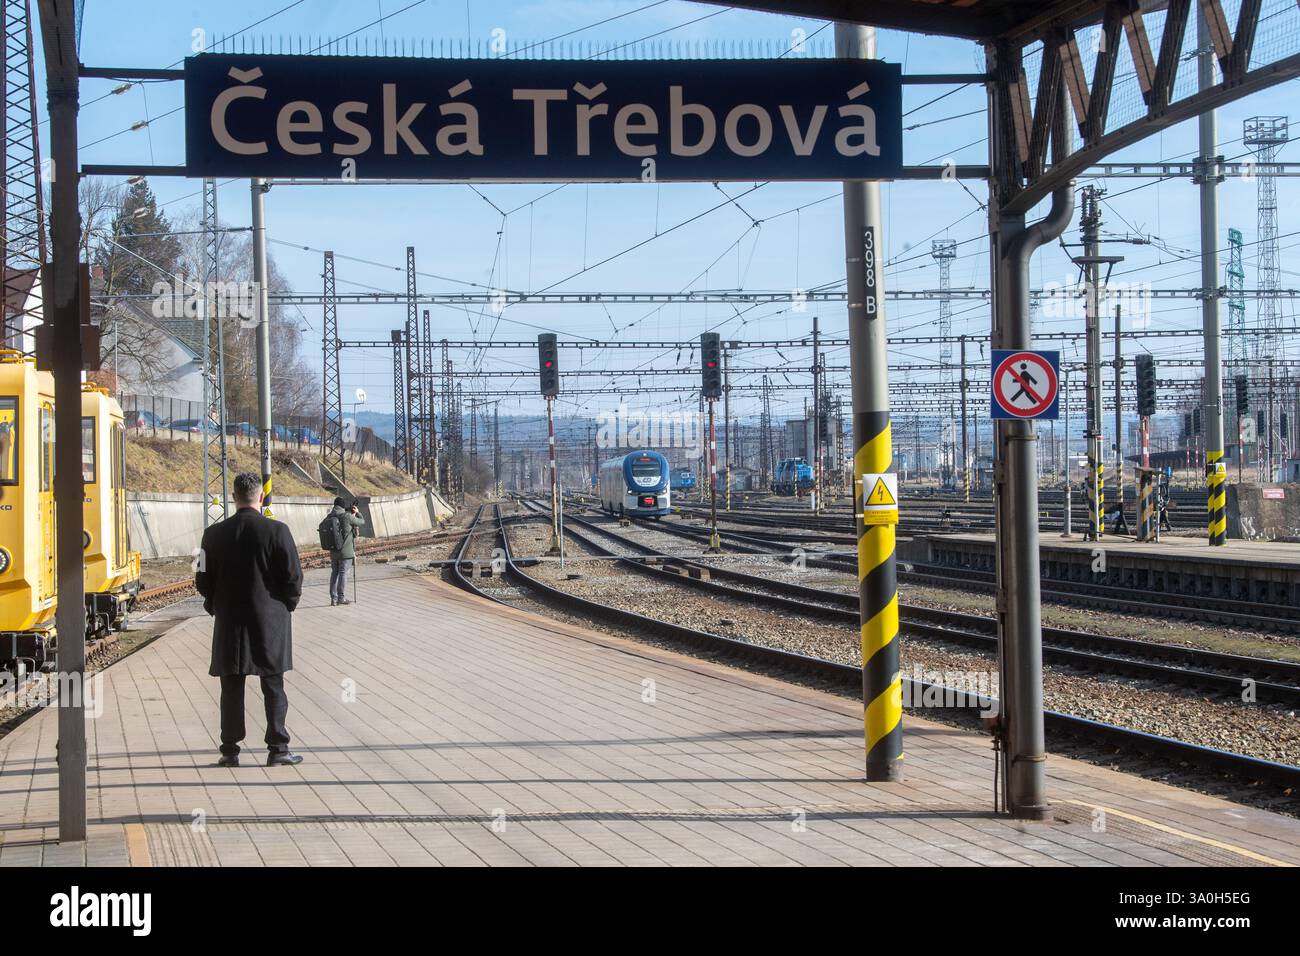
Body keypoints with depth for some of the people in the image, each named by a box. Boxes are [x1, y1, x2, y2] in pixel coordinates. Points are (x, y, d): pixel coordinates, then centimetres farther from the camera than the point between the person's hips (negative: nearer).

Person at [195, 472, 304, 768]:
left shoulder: (215, 533, -3)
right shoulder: (277, 531, -9)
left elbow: (203, 580, 2)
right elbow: (293, 577, -8)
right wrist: (286, 606, 9)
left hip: (229, 623, 2)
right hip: (271, 622, -1)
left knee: (232, 689, 8)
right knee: (274, 687, 7)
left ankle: (230, 751, 9)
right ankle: (277, 748, 7)